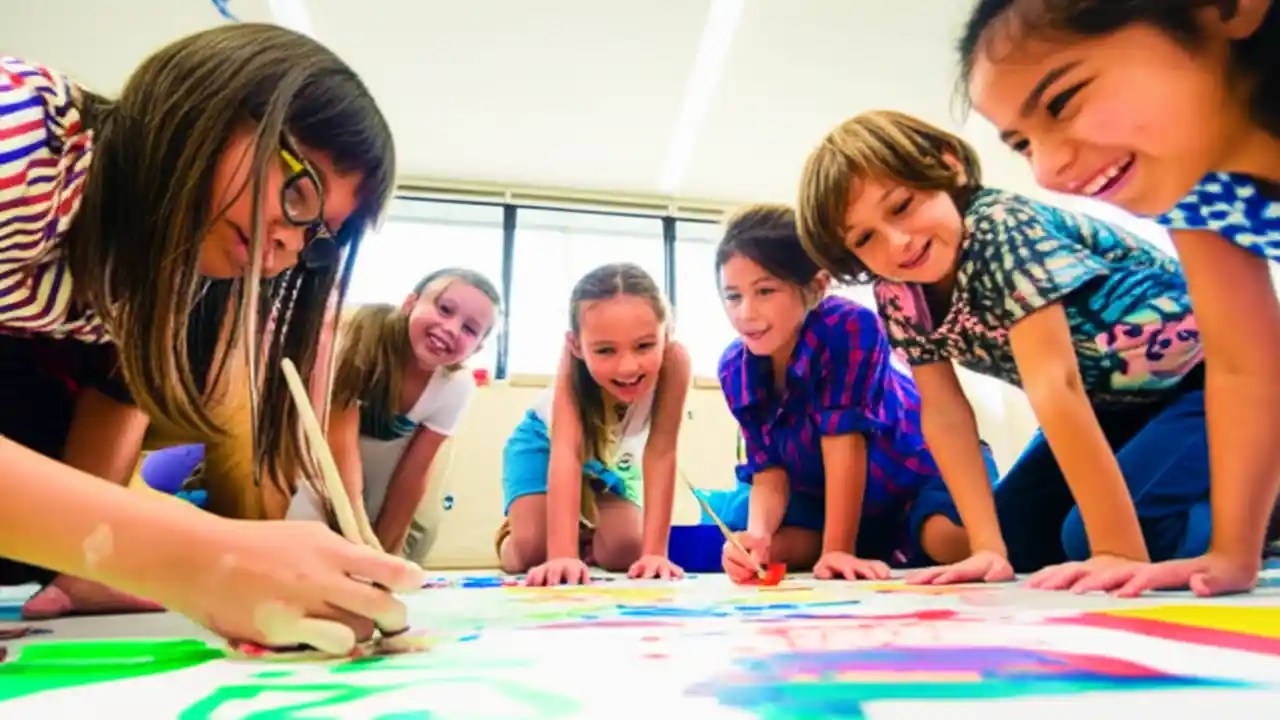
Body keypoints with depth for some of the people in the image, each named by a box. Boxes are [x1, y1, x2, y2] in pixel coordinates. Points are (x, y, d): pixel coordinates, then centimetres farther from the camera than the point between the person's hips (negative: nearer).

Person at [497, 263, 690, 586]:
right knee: (531, 552, -17)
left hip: (613, 455, 2)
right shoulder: (572, 361, -38)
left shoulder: (674, 362, -36)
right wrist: (563, 555, -53)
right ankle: (507, 540, 18)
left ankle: (586, 540, 19)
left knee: (624, 553, -14)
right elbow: (566, 452, -44)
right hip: (546, 442, -2)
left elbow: (660, 453, -34)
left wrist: (654, 551, -38)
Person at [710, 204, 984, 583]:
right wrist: (757, 535, -33)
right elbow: (769, 471, -14)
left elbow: (843, 438, -32)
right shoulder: (735, 368, -16)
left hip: (919, 474, -5)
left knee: (952, 539, -35)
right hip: (828, 496, 5)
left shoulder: (849, 327, -32)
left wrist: (837, 550, -29)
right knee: (755, 555, -13)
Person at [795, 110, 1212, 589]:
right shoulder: (898, 294, -13)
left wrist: (1119, 552, -39)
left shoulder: (1003, 230, -31)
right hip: (1112, 405, 6)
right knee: (1020, 539, -3)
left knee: (1085, 539, -23)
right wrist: (989, 548, -20)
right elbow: (944, 413, -13)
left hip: (1199, 382, -6)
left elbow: (1054, 385, -39)